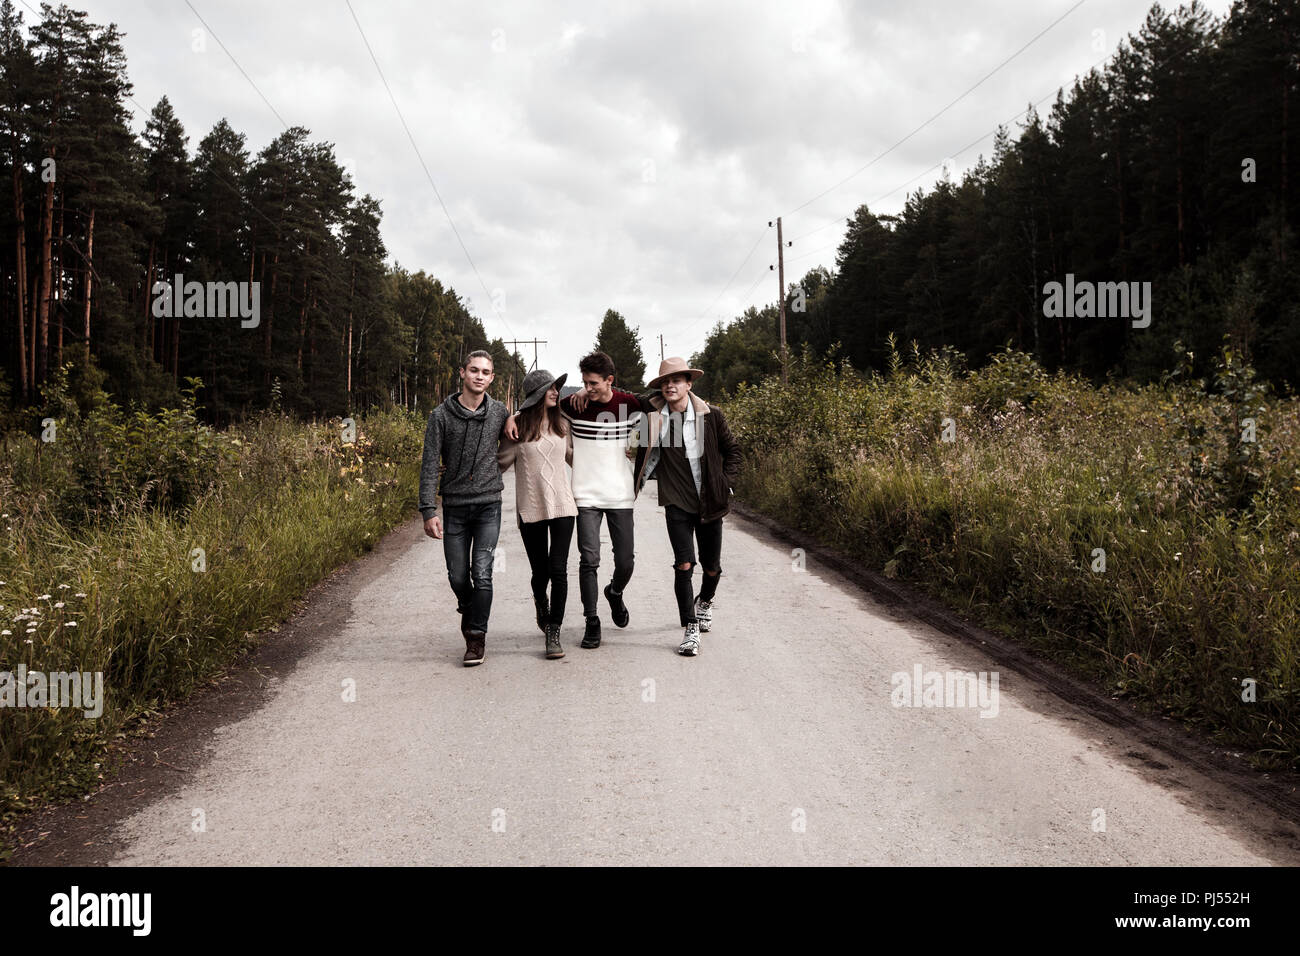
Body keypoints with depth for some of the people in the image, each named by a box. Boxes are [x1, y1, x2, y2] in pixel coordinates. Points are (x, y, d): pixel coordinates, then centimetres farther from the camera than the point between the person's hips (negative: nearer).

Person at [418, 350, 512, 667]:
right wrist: (428, 510, -13)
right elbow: (430, 465, -6)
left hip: (489, 506, 0)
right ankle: (470, 612, 36)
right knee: (458, 577, 6)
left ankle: (476, 637, 1)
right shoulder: (441, 415, -3)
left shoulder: (499, 412, 2)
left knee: (482, 574, -10)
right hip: (454, 507, 0)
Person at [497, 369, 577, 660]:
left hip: (562, 505, 2)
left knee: (559, 570, -8)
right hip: (530, 509, -2)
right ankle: (541, 602, 41)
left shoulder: (561, 425, 8)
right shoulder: (517, 427, -2)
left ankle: (553, 633, 2)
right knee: (540, 571, 5)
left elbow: (573, 457, 22)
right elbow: (500, 462, 5)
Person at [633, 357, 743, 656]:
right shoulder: (654, 418, -4)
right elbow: (647, 455, 10)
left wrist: (727, 482, 2)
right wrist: (636, 483, 3)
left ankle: (705, 601, 45)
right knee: (684, 565, -12)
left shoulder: (711, 415, -3)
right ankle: (690, 629, -1)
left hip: (710, 503, 1)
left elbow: (732, 449, 9)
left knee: (712, 566, 12)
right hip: (677, 504, -1)